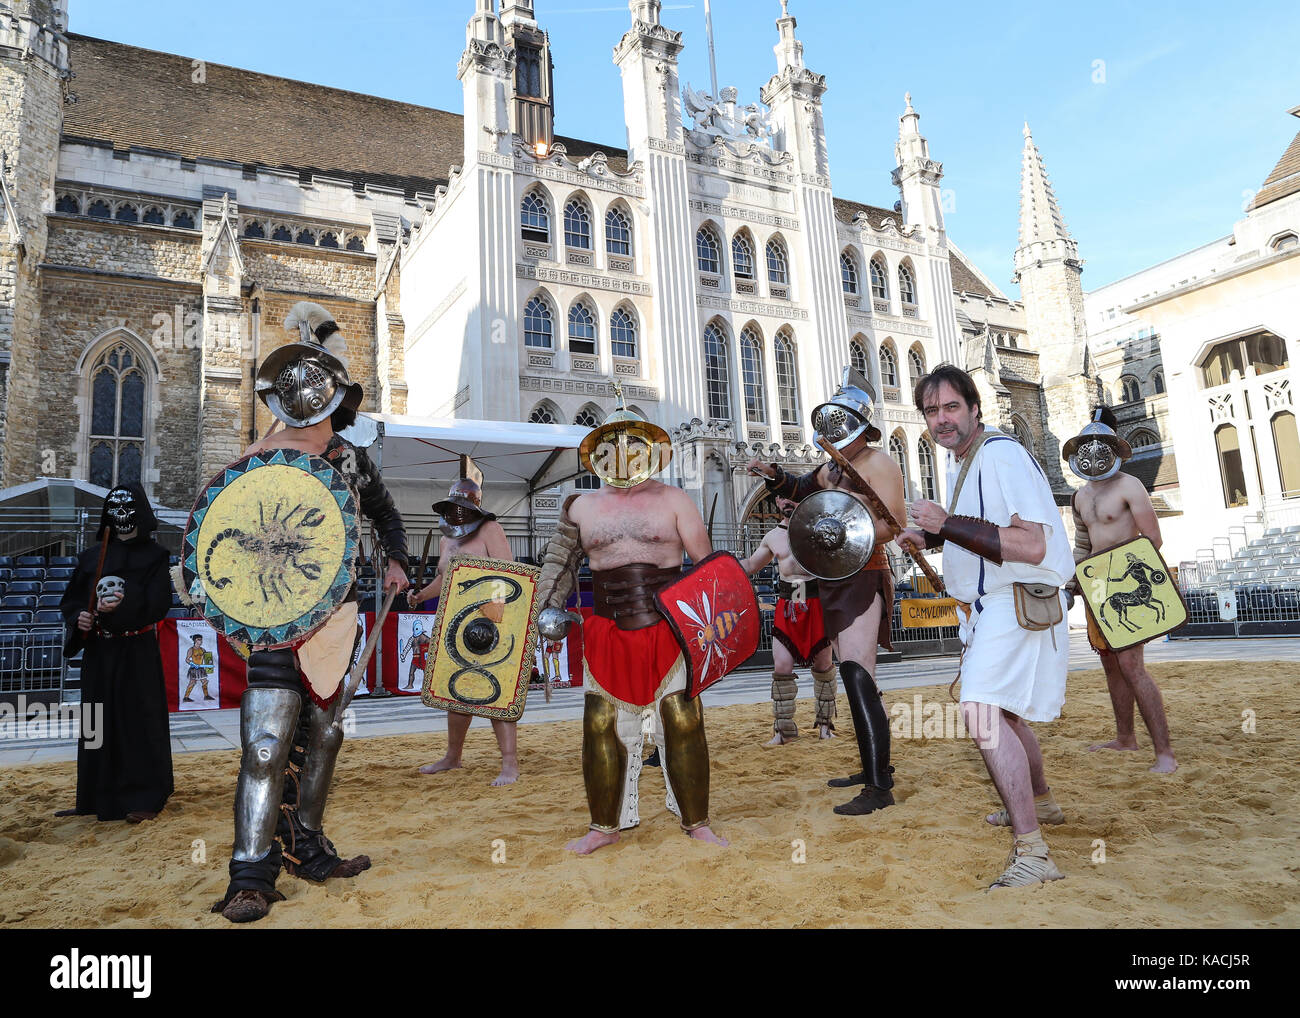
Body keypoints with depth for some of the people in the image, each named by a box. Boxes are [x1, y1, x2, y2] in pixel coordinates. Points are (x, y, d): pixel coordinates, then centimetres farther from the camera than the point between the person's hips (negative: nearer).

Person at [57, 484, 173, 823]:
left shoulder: (154, 555, -1)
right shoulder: (91, 556, 11)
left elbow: (158, 604, -10)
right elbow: (70, 599, 13)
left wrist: (126, 606, -27)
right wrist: (78, 617, -8)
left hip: (137, 652, -4)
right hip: (98, 650, 4)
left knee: (139, 720, -3)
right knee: (97, 722, 8)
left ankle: (145, 798, 5)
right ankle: (96, 797, 20)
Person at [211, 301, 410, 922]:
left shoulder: (352, 459, 8)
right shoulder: (260, 459, -3)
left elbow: (386, 515, 23)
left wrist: (395, 561, 10)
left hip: (338, 610, 5)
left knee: (320, 733, 13)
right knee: (268, 743, -10)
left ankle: (306, 849, 26)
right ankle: (250, 879, -1)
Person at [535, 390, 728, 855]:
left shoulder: (673, 500, 5)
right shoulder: (583, 507, 10)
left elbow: (706, 563, 5)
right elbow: (559, 561, 18)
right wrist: (549, 606, 8)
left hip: (669, 629, -2)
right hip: (607, 634, 2)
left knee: (683, 723, 0)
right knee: (600, 726, 2)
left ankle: (697, 822, 18)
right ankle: (604, 826, 20)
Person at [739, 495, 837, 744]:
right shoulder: (773, 536, 11)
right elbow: (750, 565, 20)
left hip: (818, 605, -2)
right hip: (786, 608, 2)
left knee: (823, 665, 8)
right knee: (781, 667, -5)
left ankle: (825, 723, 26)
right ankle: (784, 728, 7)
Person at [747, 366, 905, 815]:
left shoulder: (877, 463, -10)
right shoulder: (832, 467, 16)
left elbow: (892, 524, -20)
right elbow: (802, 490, 35)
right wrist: (775, 476, 15)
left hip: (863, 579, -9)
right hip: (836, 582, 9)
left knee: (856, 675, -17)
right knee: (857, 678, 15)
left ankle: (878, 789, -13)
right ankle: (876, 768, 27)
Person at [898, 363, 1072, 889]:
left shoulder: (1002, 456, -19)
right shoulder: (958, 460, 12)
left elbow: (1031, 546, -28)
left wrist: (949, 523, -29)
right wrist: (931, 536, 8)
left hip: (1018, 604, -11)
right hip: (985, 605, 11)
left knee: (982, 712, -24)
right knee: (1002, 711, 25)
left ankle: (1031, 852, -19)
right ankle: (1039, 801, 47)